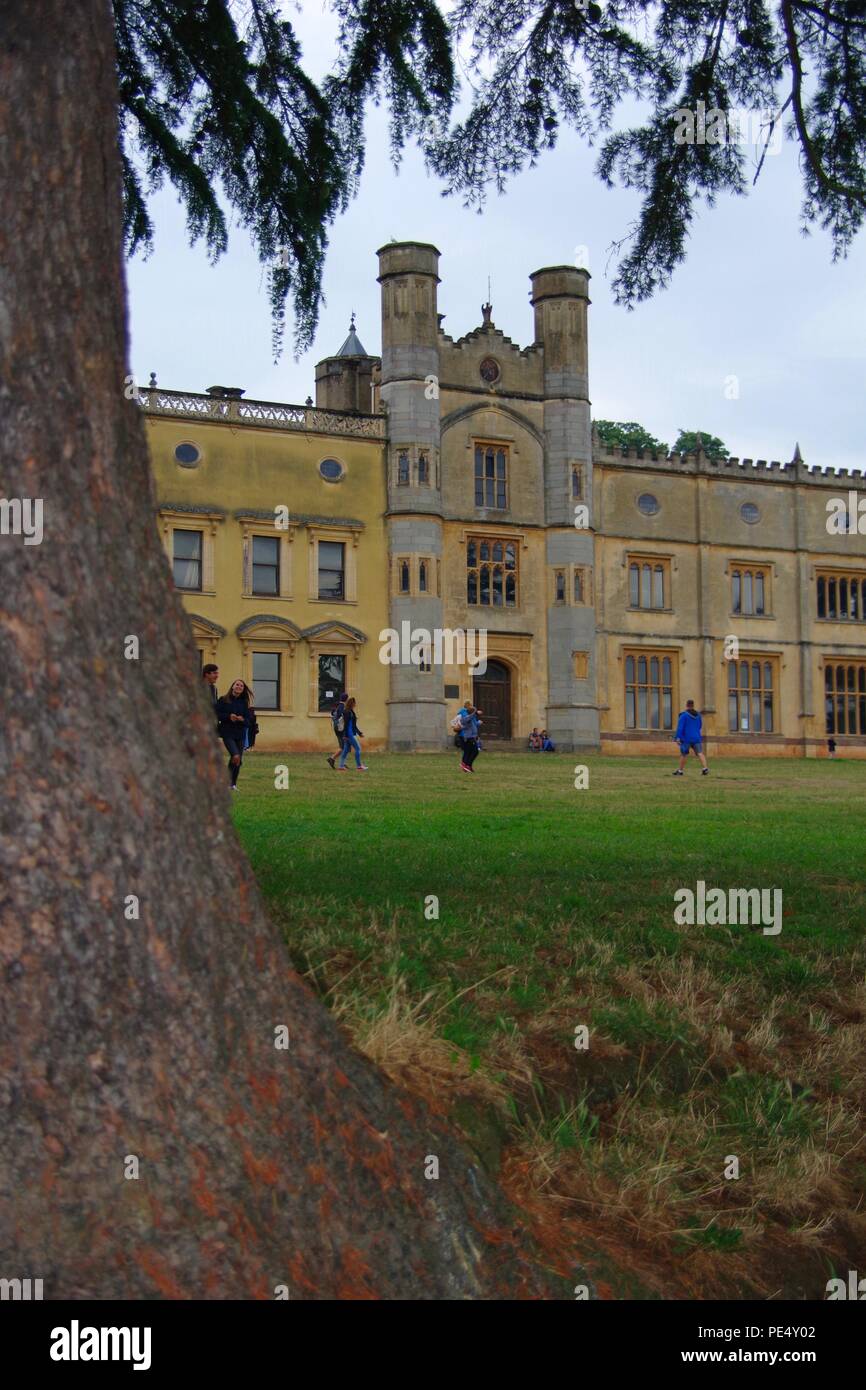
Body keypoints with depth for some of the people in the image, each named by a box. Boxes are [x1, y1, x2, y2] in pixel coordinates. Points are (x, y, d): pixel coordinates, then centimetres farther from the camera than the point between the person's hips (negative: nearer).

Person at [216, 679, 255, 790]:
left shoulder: (245, 703, 7)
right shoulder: (223, 700, 0)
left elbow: (250, 719, 5)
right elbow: (217, 714, -4)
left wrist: (242, 719, -16)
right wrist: (229, 716, -16)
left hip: (240, 735, 4)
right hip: (228, 733, -4)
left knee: (239, 760, 7)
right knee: (236, 756, -22)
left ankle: (233, 784, 22)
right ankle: (229, 780, -5)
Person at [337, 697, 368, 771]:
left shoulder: (351, 712, 17)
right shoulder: (348, 712, -13)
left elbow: (353, 725, 23)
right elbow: (346, 724, -19)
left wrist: (359, 733, 25)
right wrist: (346, 735, -22)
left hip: (351, 734, 10)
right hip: (349, 734, -10)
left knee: (346, 750, 9)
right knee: (358, 748, -6)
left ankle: (340, 766, 9)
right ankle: (358, 766, -4)